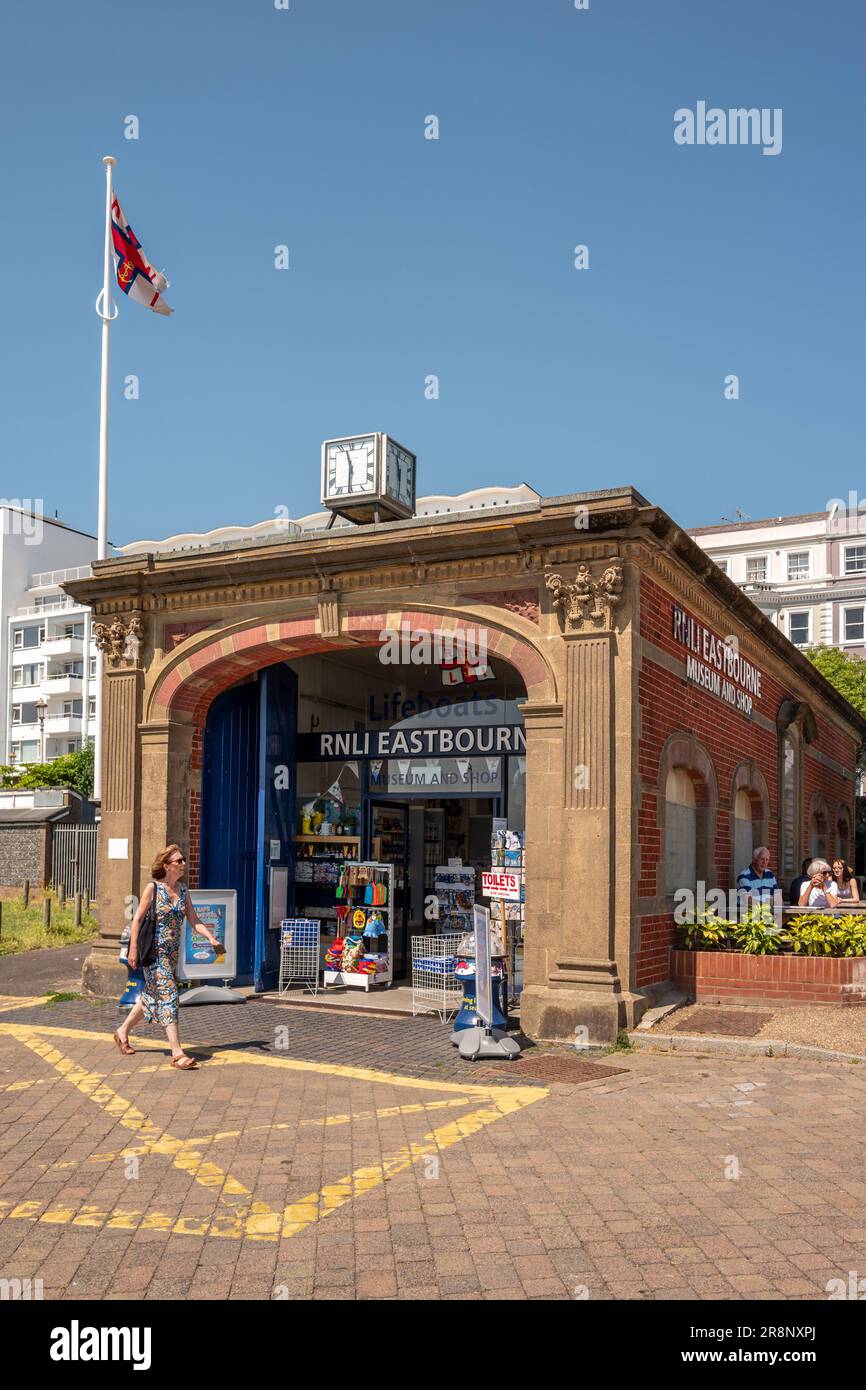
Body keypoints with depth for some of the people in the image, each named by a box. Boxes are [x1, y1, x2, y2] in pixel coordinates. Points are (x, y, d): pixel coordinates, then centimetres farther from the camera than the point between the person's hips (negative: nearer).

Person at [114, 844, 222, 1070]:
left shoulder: (182, 890, 7)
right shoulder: (153, 888, -10)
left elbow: (194, 921, 5)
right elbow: (138, 919, -9)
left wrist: (211, 938, -9)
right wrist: (133, 949, -14)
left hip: (172, 952, 7)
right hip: (154, 951, -7)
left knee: (151, 997, 19)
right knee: (167, 995, -12)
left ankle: (123, 1032, 39)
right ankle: (177, 1053, -12)